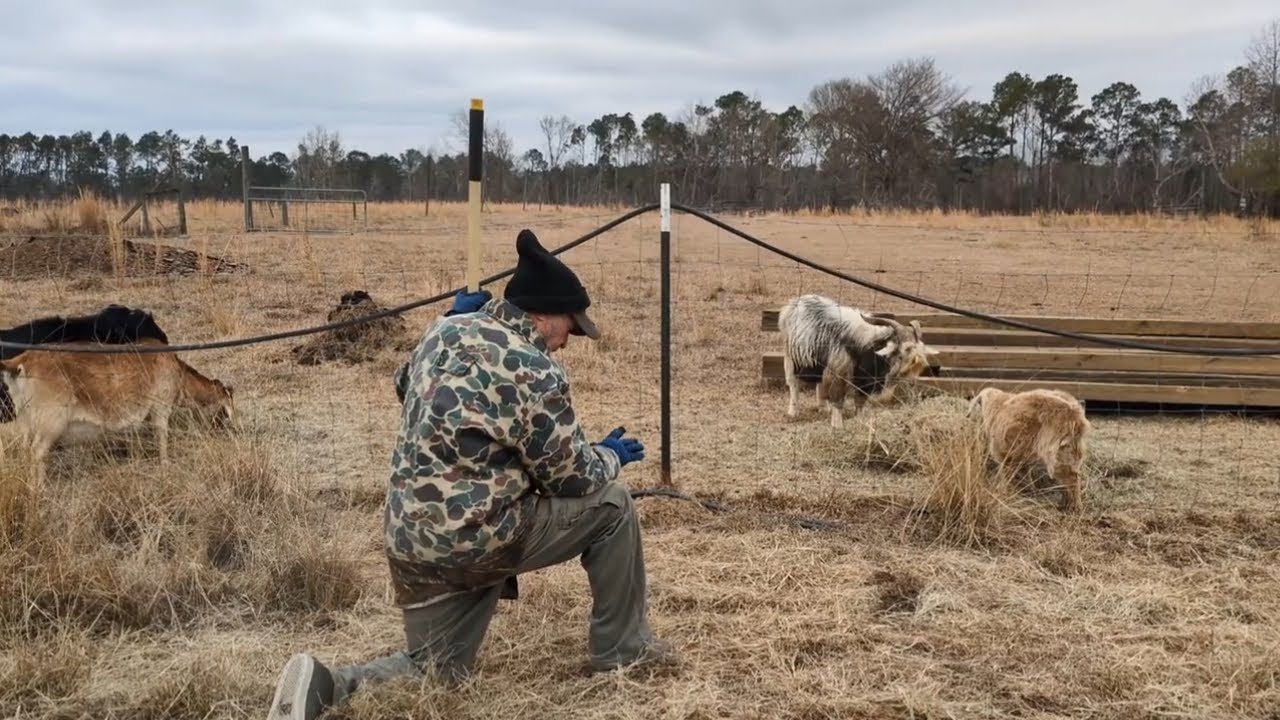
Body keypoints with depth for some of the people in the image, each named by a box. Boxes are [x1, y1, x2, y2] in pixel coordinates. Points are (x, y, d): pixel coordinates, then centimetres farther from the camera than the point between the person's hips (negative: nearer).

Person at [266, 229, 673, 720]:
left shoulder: (445, 330, 4)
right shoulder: (535, 373, -18)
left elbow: (405, 387, 25)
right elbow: (572, 476, -7)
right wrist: (610, 457, 14)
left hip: (410, 540, 8)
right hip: (471, 539, -7)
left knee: (436, 675, 19)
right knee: (611, 505, 9)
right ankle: (621, 650, 21)